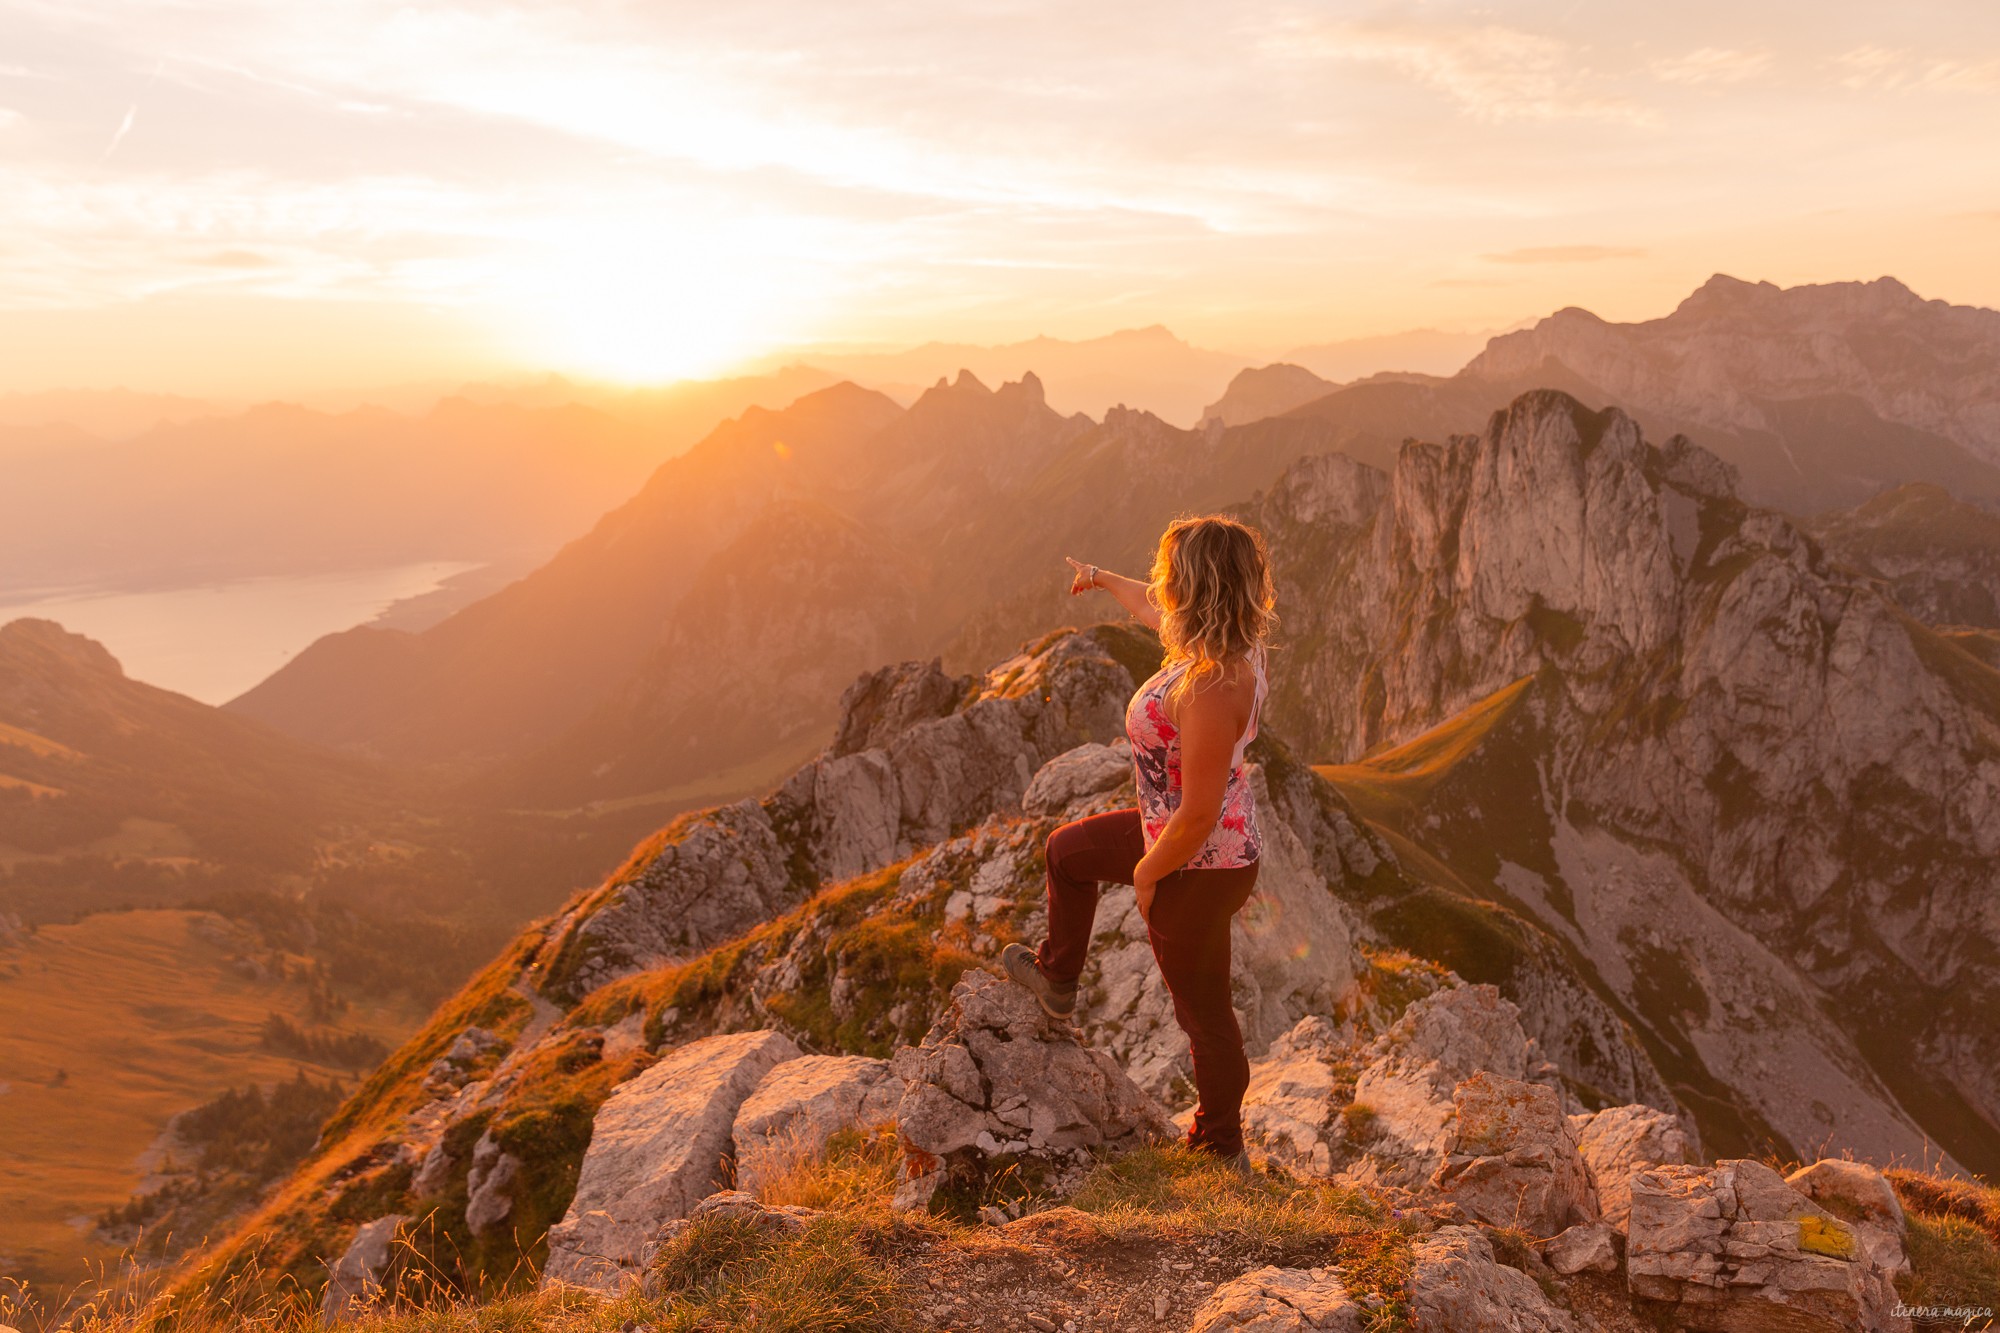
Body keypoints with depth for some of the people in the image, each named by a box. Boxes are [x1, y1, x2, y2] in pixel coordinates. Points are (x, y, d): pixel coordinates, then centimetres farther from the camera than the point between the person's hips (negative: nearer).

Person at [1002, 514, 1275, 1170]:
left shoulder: (1211, 687, -37)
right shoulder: (1221, 643, -8)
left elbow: (1199, 813, -32)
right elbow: (1154, 608, 16)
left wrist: (1147, 872, -14)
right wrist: (1100, 578, 33)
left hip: (1199, 866, -9)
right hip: (1180, 828, 9)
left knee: (1202, 1007, 12)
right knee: (1068, 850, 28)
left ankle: (1221, 1151, 36)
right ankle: (1056, 978, 51)